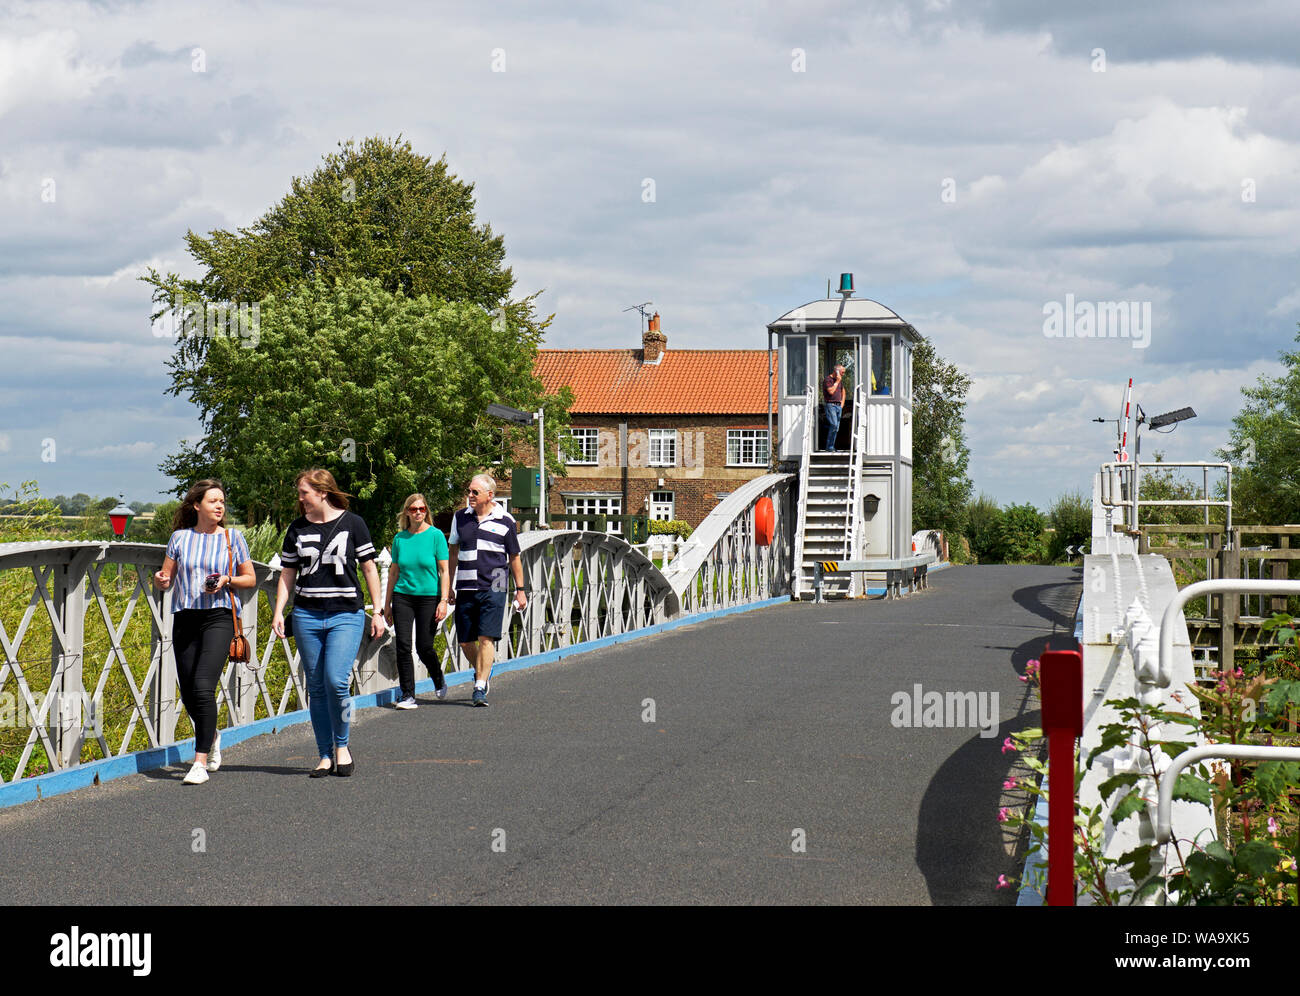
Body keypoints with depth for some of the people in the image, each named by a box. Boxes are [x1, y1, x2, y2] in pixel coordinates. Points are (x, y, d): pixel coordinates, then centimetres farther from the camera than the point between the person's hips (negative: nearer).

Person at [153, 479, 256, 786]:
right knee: (188, 693, 6)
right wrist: (160, 579, -10)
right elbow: (166, 579, 13)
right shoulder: (180, 537, 9)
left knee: (203, 687, -18)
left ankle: (200, 762, -15)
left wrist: (226, 581, -8)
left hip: (218, 618, -3)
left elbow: (251, 579, 11)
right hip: (185, 619, 3)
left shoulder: (232, 537, 5)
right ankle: (212, 737, 39)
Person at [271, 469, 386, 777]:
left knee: (336, 681, -17)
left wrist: (378, 611, 2)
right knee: (316, 687, 4)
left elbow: (369, 568, 4)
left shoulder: (352, 523, 0)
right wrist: (278, 611, 2)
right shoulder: (298, 529, 8)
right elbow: (288, 574, 13)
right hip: (307, 616, 3)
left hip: (346, 615, -3)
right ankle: (325, 755, 13)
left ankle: (342, 745, 4)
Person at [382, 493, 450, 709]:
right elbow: (394, 572, 14)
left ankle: (439, 681, 28)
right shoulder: (399, 539, 7)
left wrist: (444, 600, -11)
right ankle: (407, 695, 0)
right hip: (402, 596, 3)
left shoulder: (436, 535, -3)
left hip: (429, 596, -3)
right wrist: (387, 603, 13)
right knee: (403, 646, -6)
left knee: (424, 647, -1)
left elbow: (444, 571, -3)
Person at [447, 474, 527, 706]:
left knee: (486, 638, -10)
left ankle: (480, 687, -7)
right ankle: (481, 671, 32)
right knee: (465, 641, 6)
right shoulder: (460, 518, 9)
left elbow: (514, 557, 8)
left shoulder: (505, 521, 0)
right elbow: (454, 553, 17)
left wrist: (520, 590, 8)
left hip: (493, 588, -3)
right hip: (465, 589, 3)